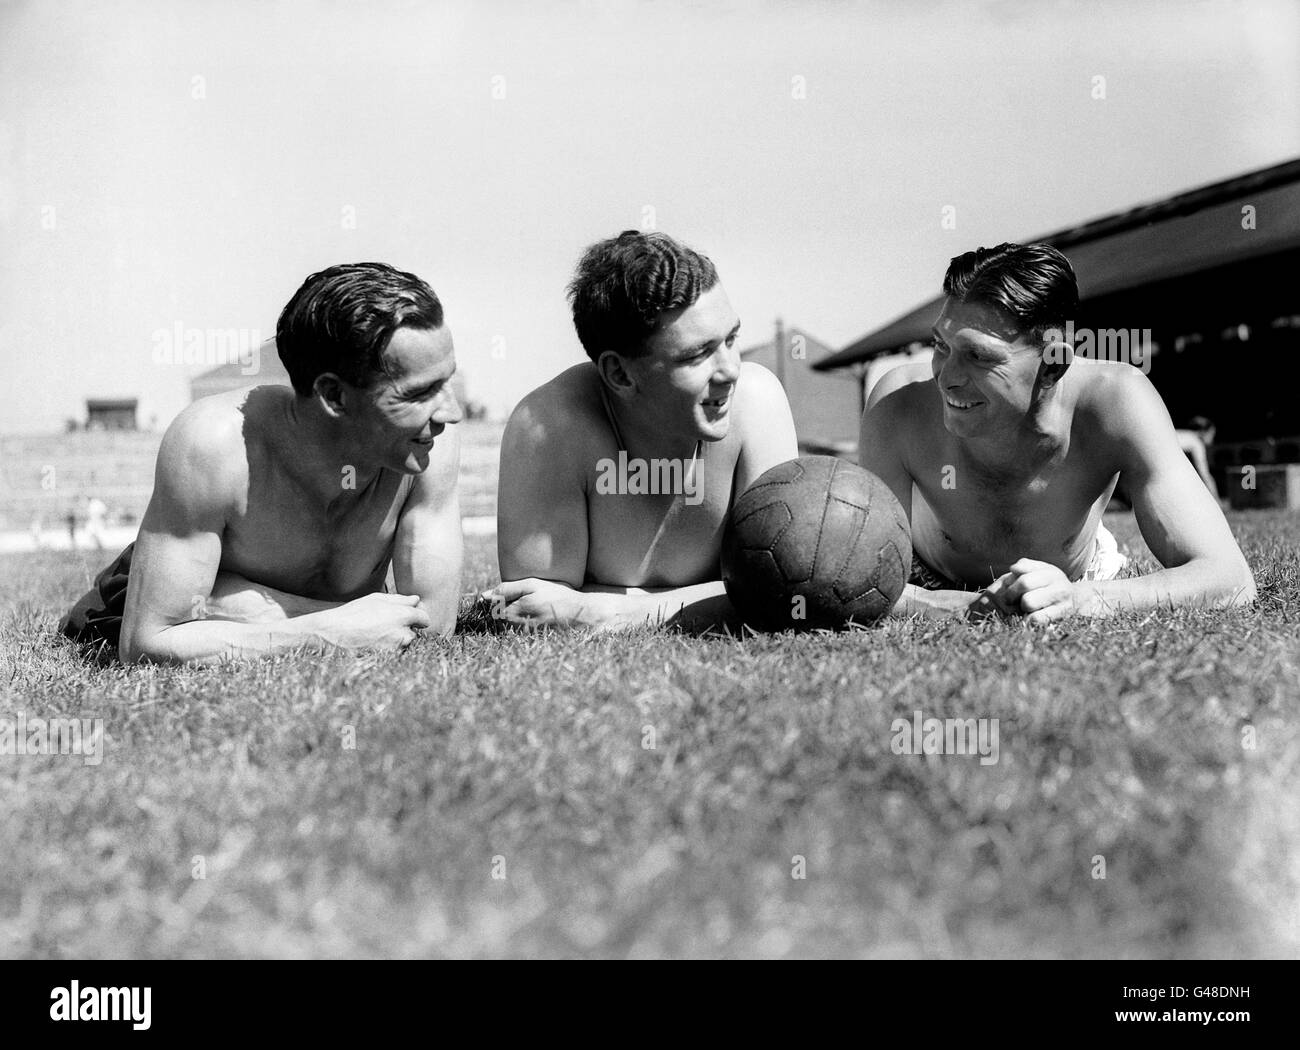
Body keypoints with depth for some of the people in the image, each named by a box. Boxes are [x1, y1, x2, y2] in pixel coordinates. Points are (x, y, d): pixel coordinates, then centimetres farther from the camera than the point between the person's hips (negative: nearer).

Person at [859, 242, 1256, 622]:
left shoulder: (1116, 400, -38)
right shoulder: (900, 404, -38)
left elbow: (1229, 579, -42)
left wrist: (1083, 600, -60)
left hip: (1083, 577, 0)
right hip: (931, 580, 0)